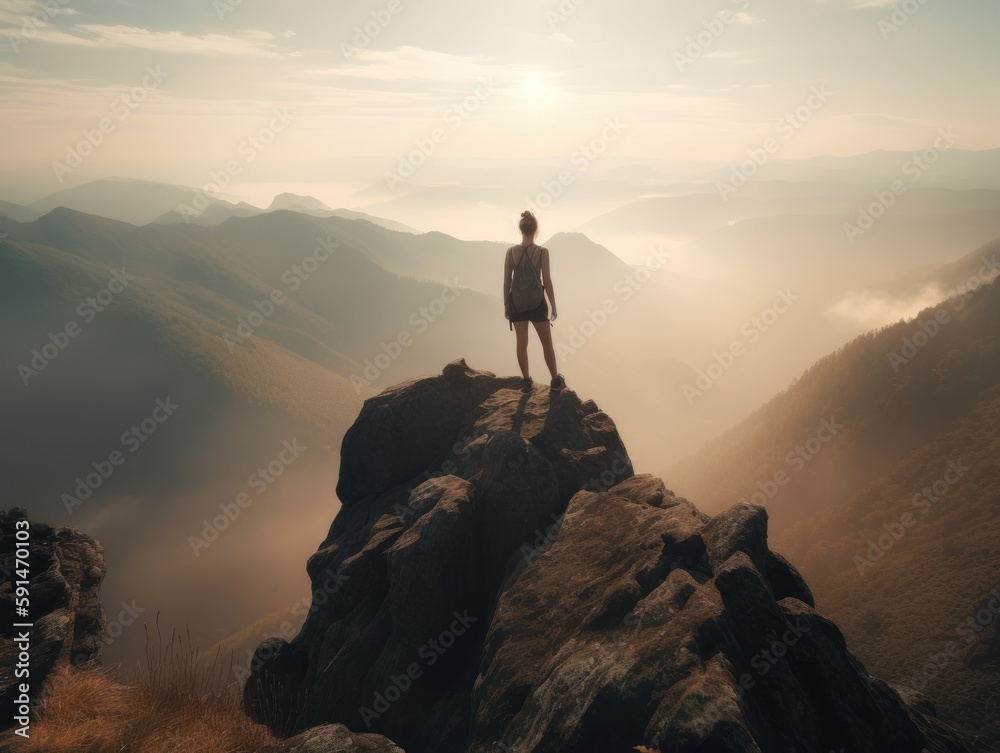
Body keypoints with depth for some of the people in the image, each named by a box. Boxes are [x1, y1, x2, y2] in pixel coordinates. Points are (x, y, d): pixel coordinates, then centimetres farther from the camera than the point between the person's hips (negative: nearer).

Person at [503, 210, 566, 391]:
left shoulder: (511, 251, -4)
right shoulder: (542, 252, -10)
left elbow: (506, 281, -1)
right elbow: (547, 281, -10)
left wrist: (506, 304, 9)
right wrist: (554, 306, -2)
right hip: (536, 301, -2)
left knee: (522, 342, 11)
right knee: (547, 343, 11)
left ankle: (527, 381, 17)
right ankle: (556, 380, 19)